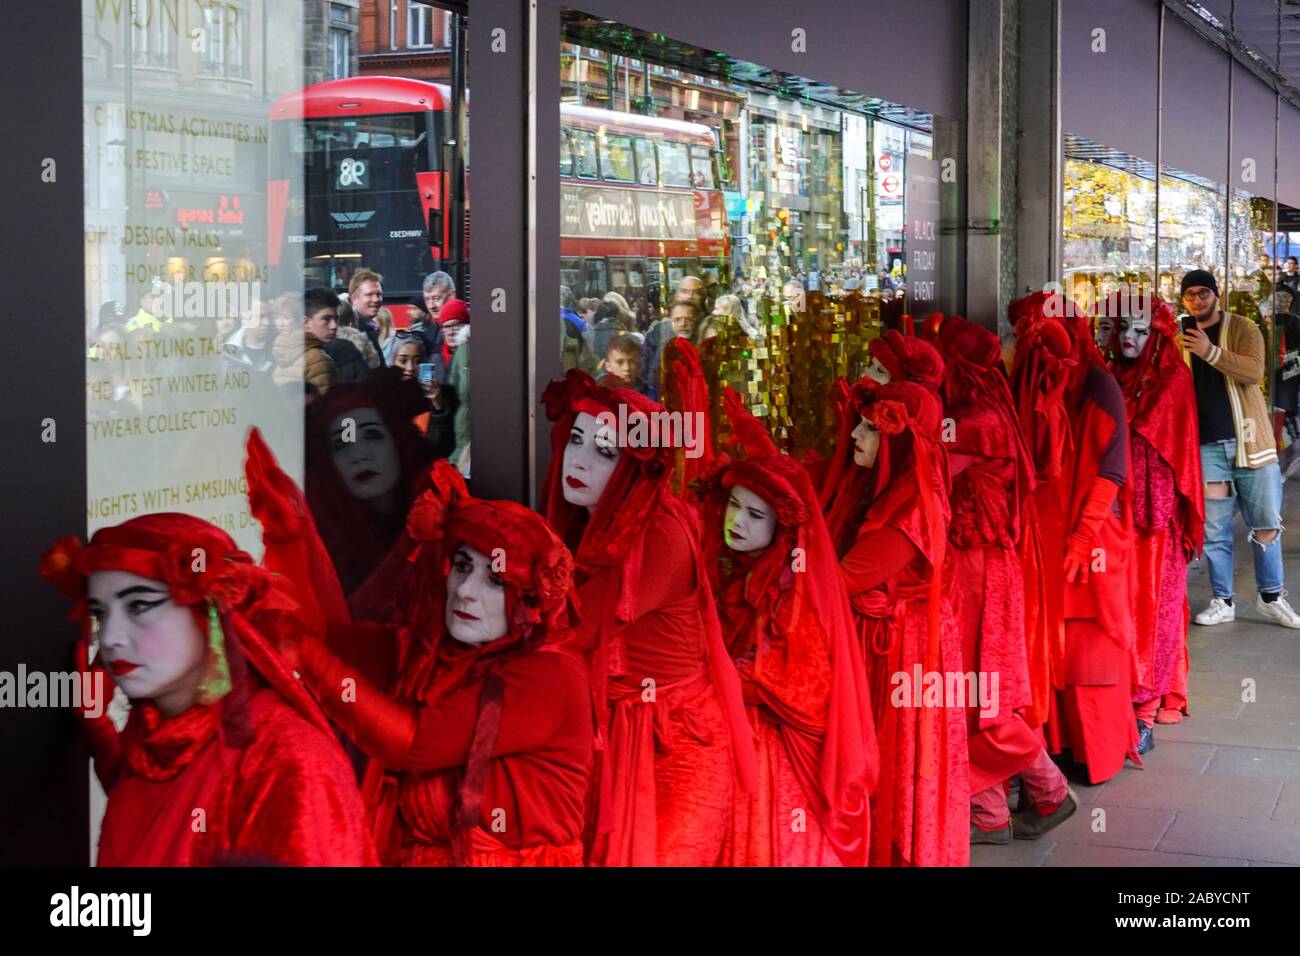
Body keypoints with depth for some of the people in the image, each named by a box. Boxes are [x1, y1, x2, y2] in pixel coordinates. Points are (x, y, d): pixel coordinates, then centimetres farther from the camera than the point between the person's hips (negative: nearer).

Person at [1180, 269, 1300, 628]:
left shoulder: (1242, 329, 1)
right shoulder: (1180, 339, 10)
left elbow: (1254, 371, -17)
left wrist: (1211, 352, -29)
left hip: (1248, 441, -2)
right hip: (1206, 446, 2)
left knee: (1265, 524, 3)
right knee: (1214, 530, 3)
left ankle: (1271, 597, 17)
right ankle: (1222, 602, 13)